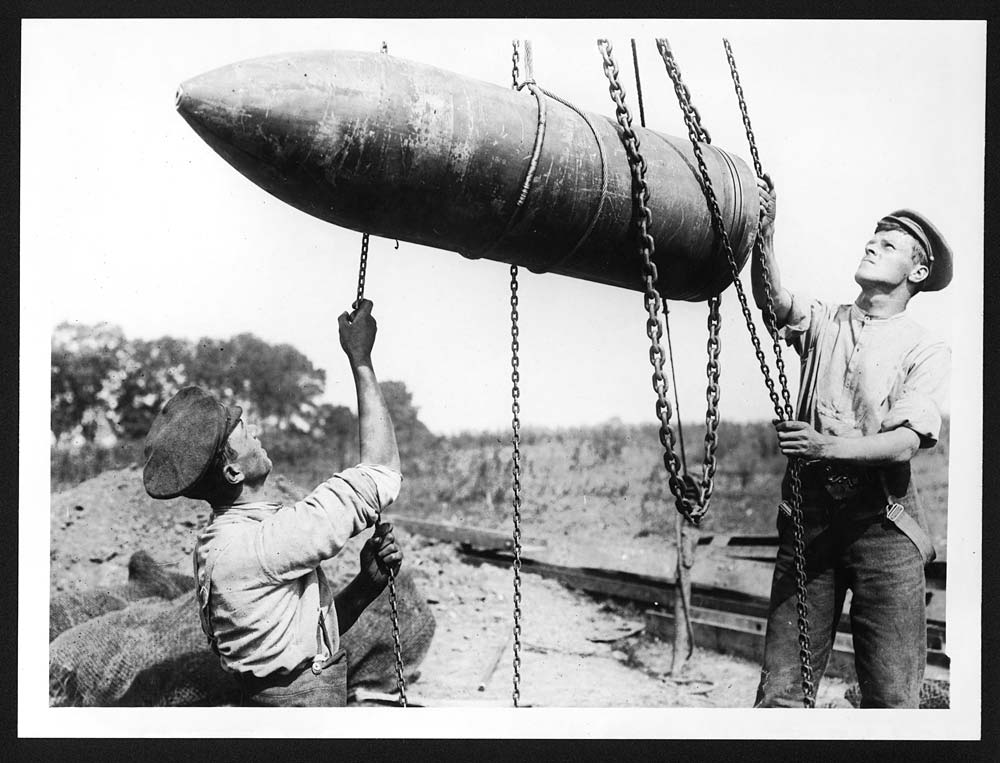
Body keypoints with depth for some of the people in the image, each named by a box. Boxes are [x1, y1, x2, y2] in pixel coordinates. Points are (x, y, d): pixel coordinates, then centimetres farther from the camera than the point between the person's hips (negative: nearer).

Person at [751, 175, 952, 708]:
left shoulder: (925, 350, 4)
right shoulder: (823, 323, 12)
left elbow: (905, 443, -9)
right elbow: (773, 299, -10)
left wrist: (829, 446, -26)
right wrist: (764, 235, -27)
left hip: (883, 522, -1)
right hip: (810, 514, 2)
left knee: (892, 693, -1)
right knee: (780, 687, 0)